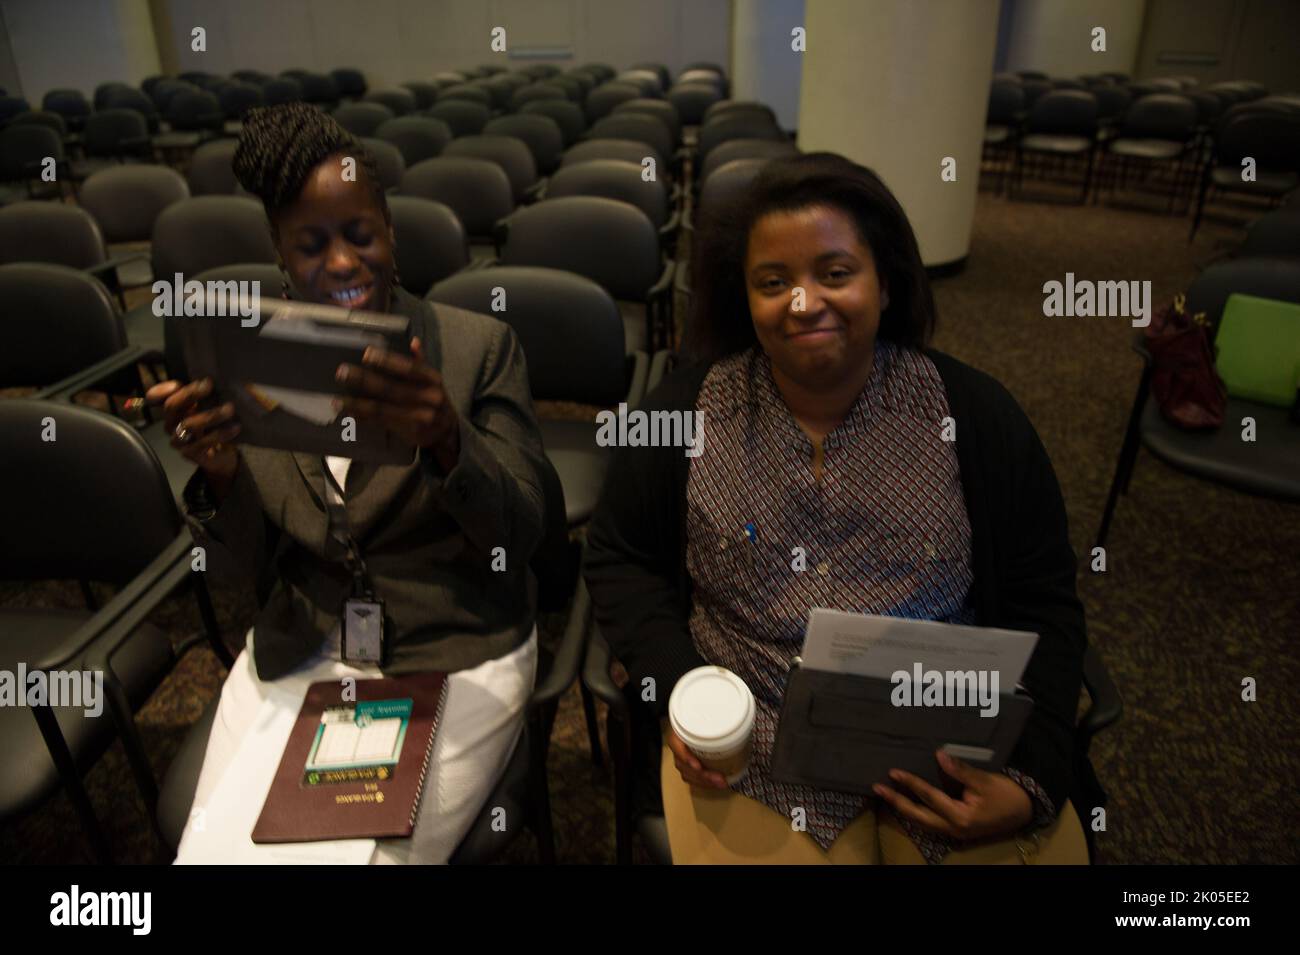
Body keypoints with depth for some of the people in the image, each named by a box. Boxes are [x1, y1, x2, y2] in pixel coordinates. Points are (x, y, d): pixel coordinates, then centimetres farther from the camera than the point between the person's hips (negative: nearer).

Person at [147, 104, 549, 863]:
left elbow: (522, 537, -13)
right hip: (295, 656, 3)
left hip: (455, 657, -3)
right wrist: (219, 474, -18)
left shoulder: (480, 345, -8)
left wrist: (446, 440, -32)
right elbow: (256, 569, 4)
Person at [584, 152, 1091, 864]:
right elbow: (620, 561, 6)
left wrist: (1030, 780, -10)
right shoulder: (683, 411, -4)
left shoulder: (975, 415, -3)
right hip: (753, 747, -1)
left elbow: (1039, 604, 1)